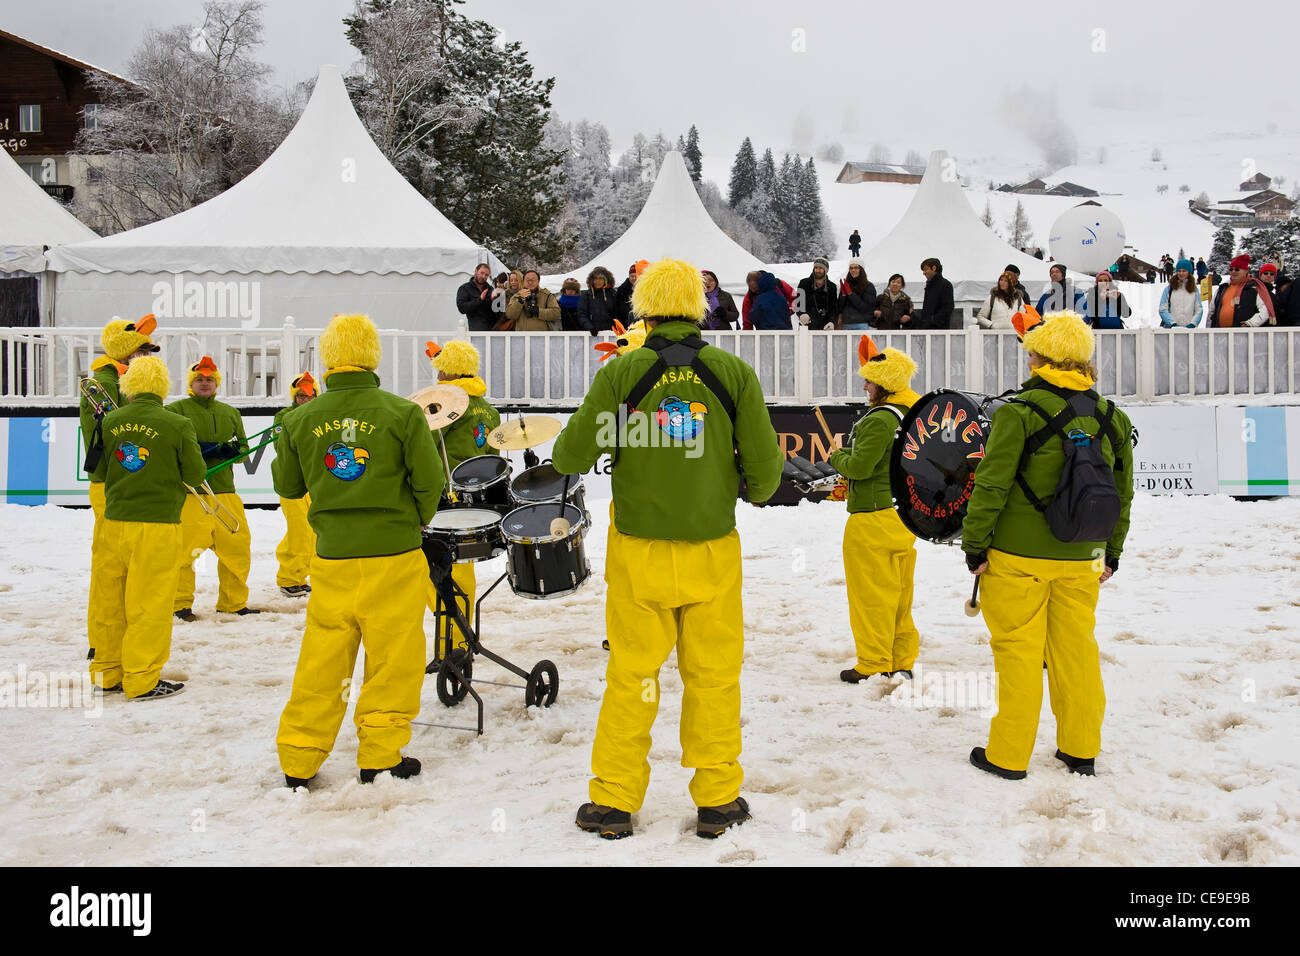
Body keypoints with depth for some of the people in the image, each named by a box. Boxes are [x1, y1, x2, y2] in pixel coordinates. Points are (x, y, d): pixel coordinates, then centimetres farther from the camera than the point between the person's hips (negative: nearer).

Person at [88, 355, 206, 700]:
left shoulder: (110, 421, 1)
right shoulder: (178, 424, -10)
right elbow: (195, 475, -4)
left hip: (114, 520, 4)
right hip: (158, 522, -4)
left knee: (109, 599, 14)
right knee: (149, 603, 3)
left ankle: (107, 673, 25)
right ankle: (142, 680, 8)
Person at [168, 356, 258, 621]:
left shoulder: (230, 413, 19)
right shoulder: (176, 410, 3)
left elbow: (244, 445, 18)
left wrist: (232, 449, -4)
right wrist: (195, 449, -17)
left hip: (224, 490, 5)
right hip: (189, 492, -5)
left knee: (238, 545, 6)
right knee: (185, 549, -7)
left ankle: (233, 602, 21)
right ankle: (180, 604, 10)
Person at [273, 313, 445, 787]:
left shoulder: (302, 419, 2)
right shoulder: (402, 413, -7)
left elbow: (286, 485, 12)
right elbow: (430, 481, -5)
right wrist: (418, 519, 14)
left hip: (332, 556, 3)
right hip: (393, 553, -3)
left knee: (322, 659, 11)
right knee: (393, 659, 7)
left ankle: (298, 759, 19)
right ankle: (380, 757, 14)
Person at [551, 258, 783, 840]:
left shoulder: (620, 373, -5)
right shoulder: (734, 372, -3)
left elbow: (573, 454, -2)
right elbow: (764, 464, -1)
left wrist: (562, 453, 21)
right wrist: (755, 492, 21)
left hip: (637, 552, 0)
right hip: (711, 550, 0)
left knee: (631, 675, 10)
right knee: (713, 676, 11)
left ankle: (613, 802, 17)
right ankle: (717, 801, 20)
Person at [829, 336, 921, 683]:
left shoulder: (879, 420, -19)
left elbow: (860, 466, -21)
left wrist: (838, 457, 0)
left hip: (874, 516, -9)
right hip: (906, 512, 9)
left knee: (871, 593, 0)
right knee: (899, 594, 15)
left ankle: (873, 666, 6)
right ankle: (901, 662, 22)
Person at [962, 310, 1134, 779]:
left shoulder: (1019, 412, -14)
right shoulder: (1112, 417, 5)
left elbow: (991, 486, -14)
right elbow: (1122, 494, 11)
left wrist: (974, 546, -5)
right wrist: (1112, 551, 21)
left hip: (1019, 555, -5)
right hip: (1081, 559, 5)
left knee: (1018, 650, 3)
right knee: (1076, 649, 14)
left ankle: (1008, 755, 11)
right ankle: (1080, 750, 24)